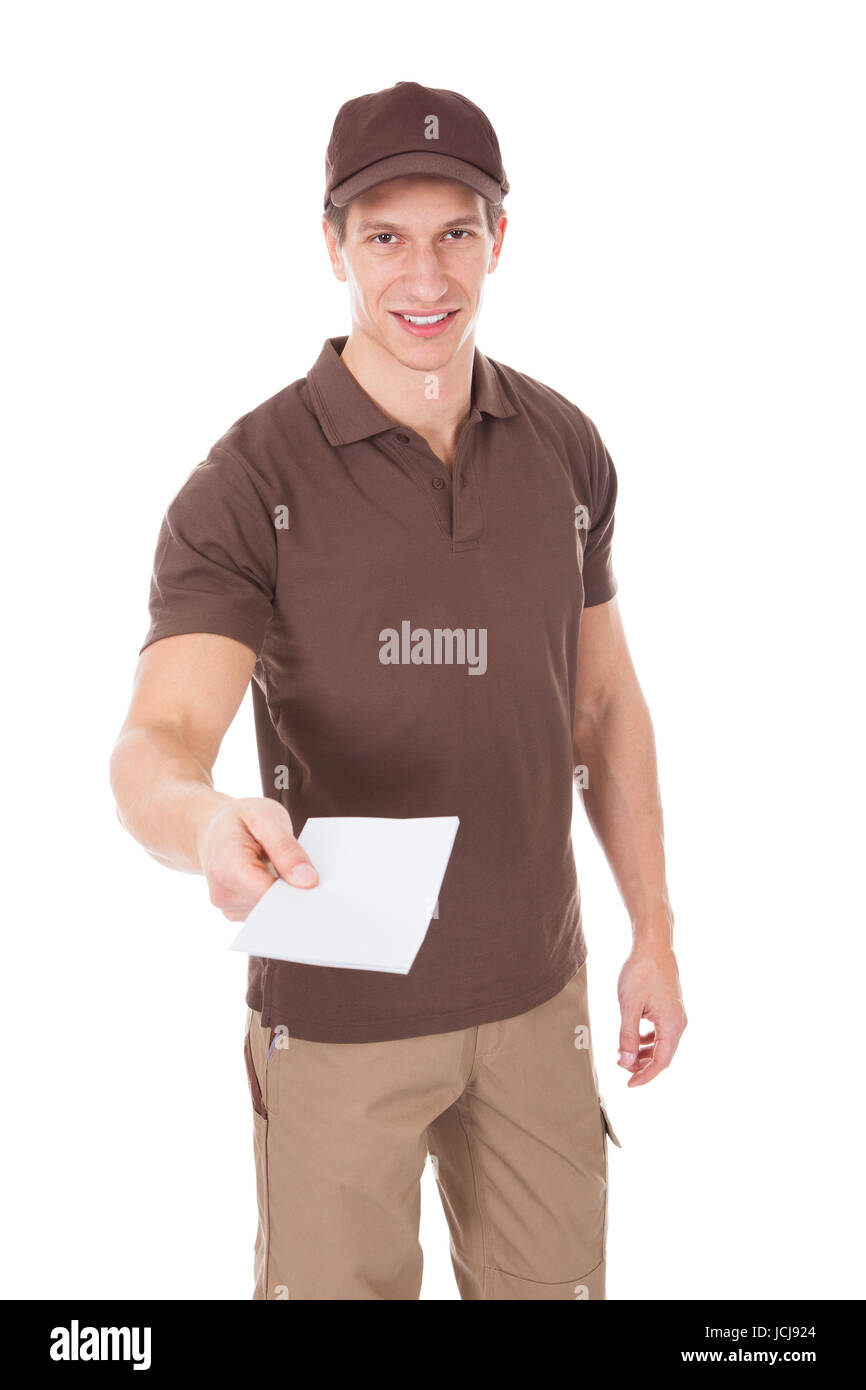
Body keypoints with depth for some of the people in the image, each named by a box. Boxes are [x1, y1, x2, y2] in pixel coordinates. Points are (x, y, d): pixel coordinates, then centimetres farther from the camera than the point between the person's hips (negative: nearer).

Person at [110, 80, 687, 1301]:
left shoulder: (564, 449, -2)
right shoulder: (249, 483, -16)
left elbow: (605, 703, 7)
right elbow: (155, 746, -25)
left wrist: (654, 933, 7)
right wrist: (208, 822, -49)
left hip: (535, 992, 4)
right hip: (339, 1008, -4)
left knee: (555, 1280, 19)